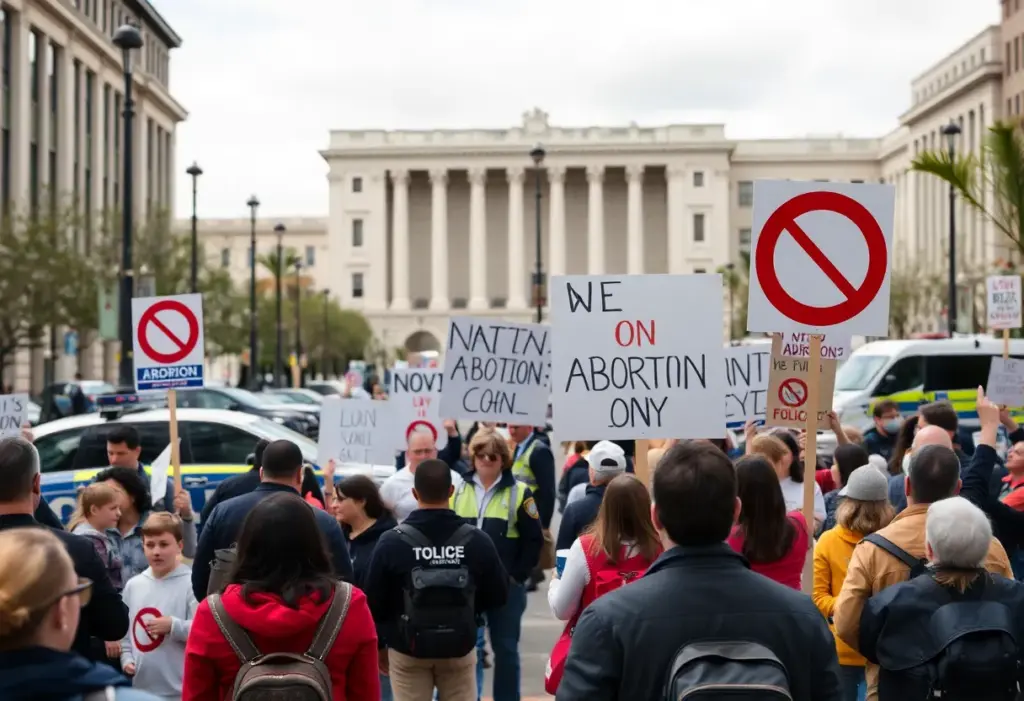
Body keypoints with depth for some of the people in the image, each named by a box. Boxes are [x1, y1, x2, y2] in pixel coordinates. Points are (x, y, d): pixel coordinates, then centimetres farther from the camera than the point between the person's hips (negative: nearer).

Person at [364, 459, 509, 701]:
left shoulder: (392, 542, -13)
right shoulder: (476, 540, -9)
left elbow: (374, 602, -6)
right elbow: (498, 595, 1)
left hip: (408, 650, -1)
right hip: (459, 648, 1)